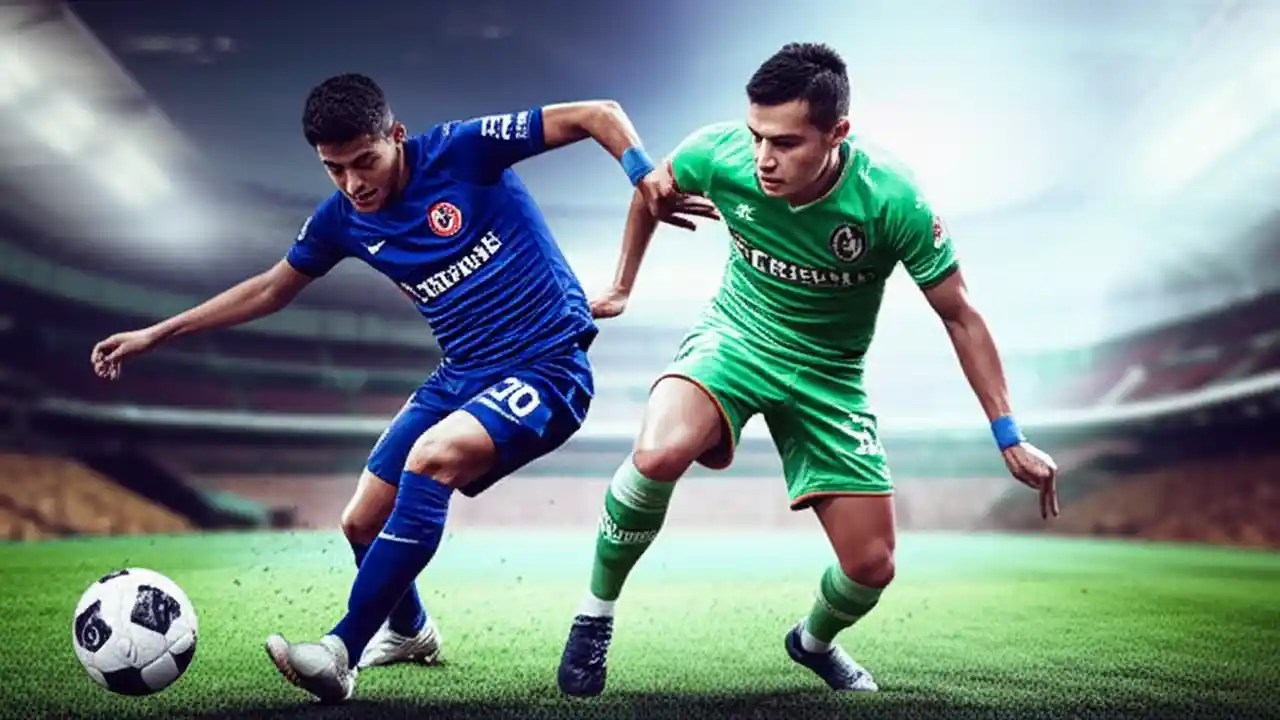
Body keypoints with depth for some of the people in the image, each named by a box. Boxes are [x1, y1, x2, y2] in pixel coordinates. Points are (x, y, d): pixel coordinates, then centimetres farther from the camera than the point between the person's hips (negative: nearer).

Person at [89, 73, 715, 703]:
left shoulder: (461, 150, -15)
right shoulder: (342, 219, 1)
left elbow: (598, 115, -14)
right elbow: (270, 290, 17)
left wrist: (644, 173, -32)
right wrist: (155, 334, 16)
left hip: (548, 368, -7)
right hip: (462, 377, 7)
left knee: (430, 457, -32)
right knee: (362, 522, 7)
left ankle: (341, 654, -25)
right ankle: (409, 630, 40)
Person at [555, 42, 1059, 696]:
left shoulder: (891, 200, -27)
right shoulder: (720, 152, -22)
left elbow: (959, 316, -14)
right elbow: (654, 188, 4)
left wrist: (1010, 439, -14)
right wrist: (621, 286, 13)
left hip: (828, 375, 1)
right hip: (734, 338, 0)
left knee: (872, 568, -2)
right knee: (660, 454, -34)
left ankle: (815, 641, 35)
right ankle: (597, 610, -9)